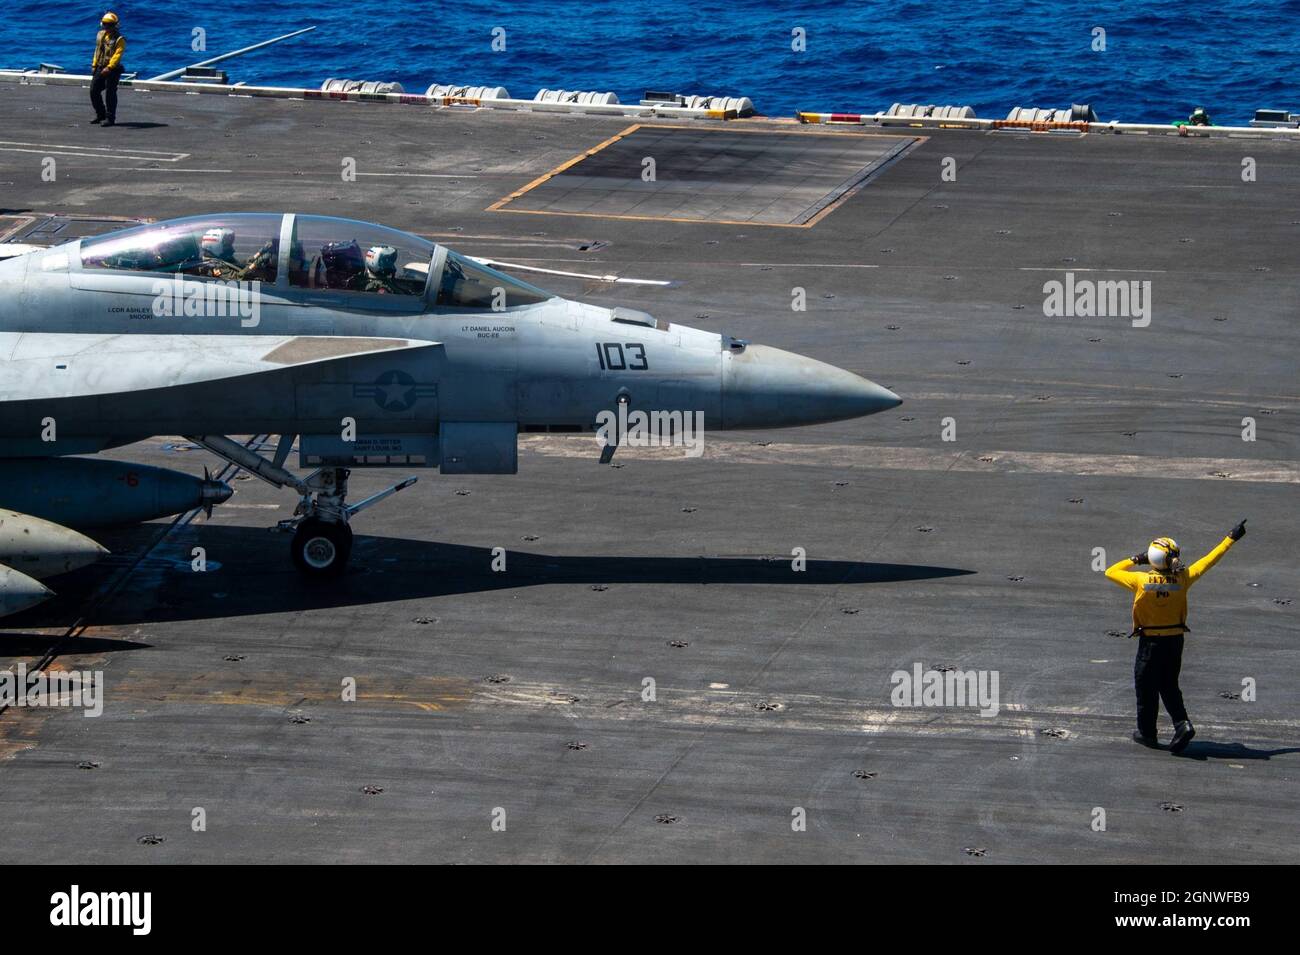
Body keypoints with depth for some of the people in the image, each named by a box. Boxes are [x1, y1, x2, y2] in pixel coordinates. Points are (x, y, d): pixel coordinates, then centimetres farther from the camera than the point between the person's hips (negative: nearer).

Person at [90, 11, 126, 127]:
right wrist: (94, 65, 15)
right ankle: (100, 115, 21)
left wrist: (109, 67, -31)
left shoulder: (119, 39, -11)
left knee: (110, 93, -6)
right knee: (94, 91, 7)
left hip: (112, 70, -7)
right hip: (100, 68, 7)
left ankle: (110, 118, 0)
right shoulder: (101, 35, 11)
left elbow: (117, 55, -21)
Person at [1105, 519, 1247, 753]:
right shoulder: (1182, 579, -9)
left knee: (1146, 688, 11)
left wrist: (1136, 559, 6)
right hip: (1175, 641, 3)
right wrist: (1231, 539, 10)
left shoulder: (1141, 580, -16)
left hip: (1150, 642, -3)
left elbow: (1111, 572, -2)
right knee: (1169, 686, 17)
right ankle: (1182, 723, -1)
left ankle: (1147, 732, 19)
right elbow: (1208, 561, 1)